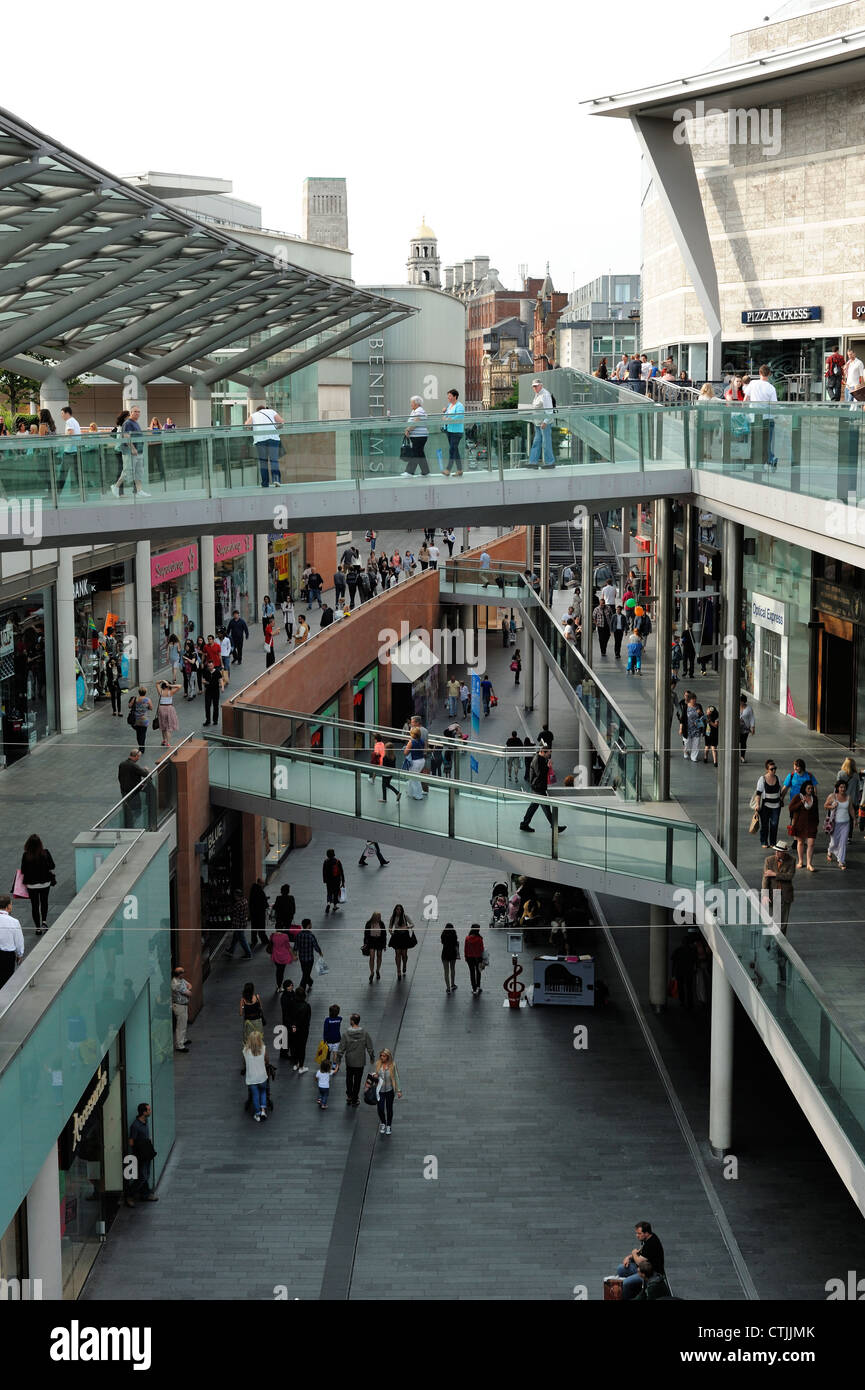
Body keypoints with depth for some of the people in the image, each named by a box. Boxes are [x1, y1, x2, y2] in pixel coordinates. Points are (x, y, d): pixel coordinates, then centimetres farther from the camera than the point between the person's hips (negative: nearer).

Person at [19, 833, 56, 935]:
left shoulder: (26, 856, -15)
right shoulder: (46, 853, -12)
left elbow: (23, 871, -8)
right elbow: (51, 867, -2)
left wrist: (25, 882, 6)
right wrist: (52, 878, 14)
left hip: (31, 884, -1)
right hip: (45, 883, 2)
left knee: (34, 905, 10)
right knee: (44, 902, 24)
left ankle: (38, 928, 13)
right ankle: (44, 921, 11)